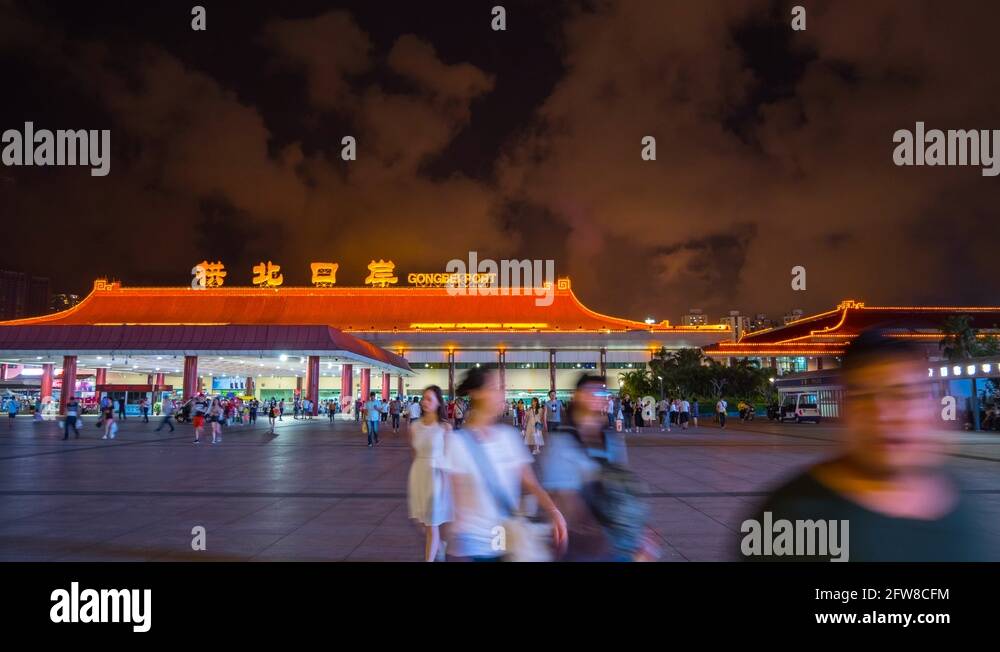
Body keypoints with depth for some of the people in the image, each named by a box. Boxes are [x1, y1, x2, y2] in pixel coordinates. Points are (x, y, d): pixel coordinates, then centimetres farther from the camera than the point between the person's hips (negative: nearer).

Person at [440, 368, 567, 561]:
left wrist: (554, 512, -14)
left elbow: (530, 483, 1)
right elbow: (458, 498, -10)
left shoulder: (508, 435, 3)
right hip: (472, 546, -4)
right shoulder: (457, 441, -10)